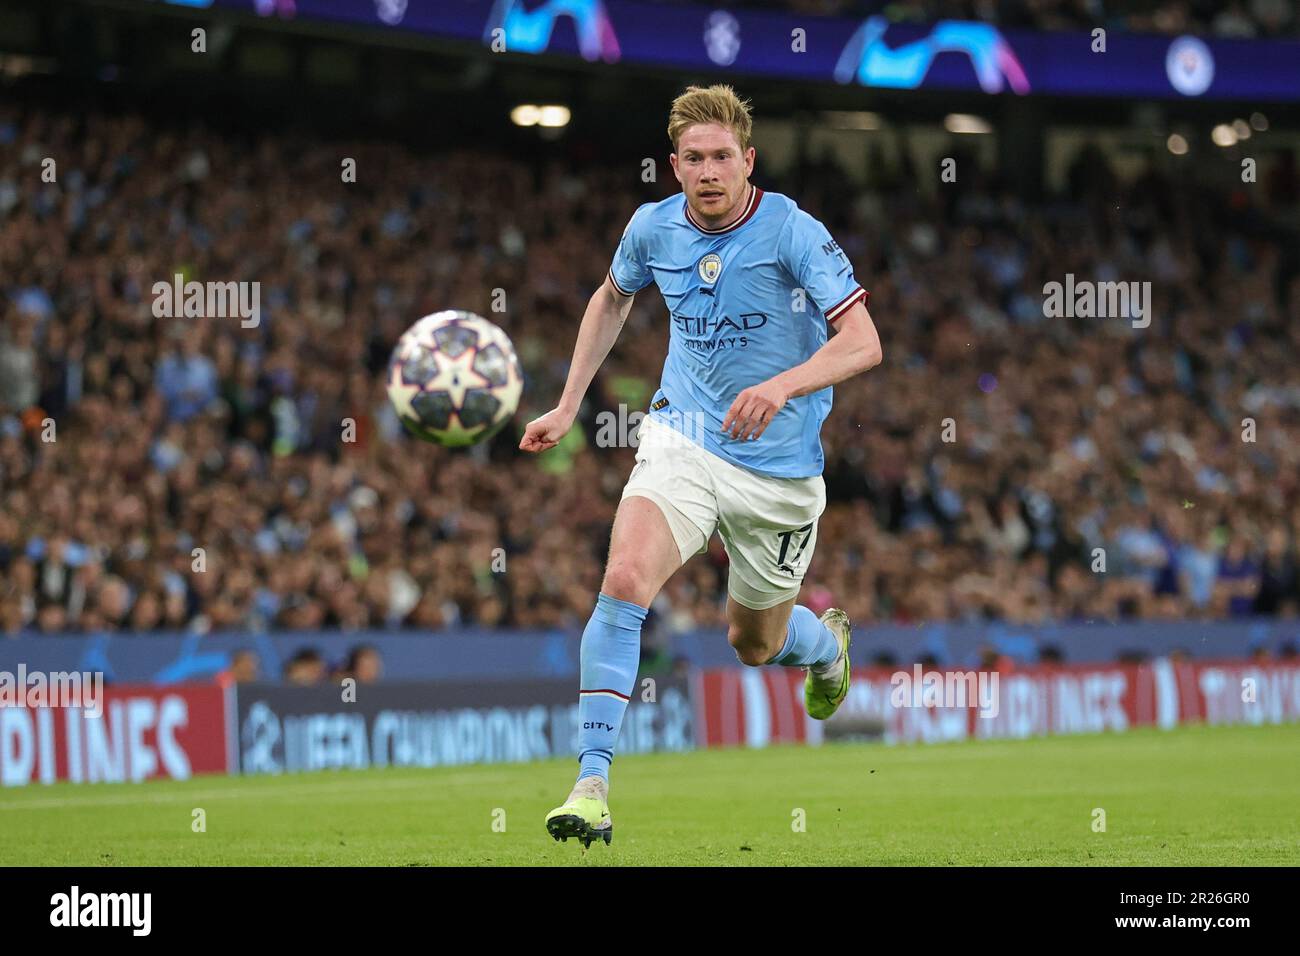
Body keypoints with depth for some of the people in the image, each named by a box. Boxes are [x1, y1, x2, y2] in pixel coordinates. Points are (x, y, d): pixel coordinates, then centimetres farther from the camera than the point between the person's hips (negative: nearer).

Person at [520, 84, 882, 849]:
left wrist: (783, 385, -40)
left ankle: (827, 642, 54)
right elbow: (614, 296, 21)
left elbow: (863, 342, -23)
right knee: (624, 580, -25)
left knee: (755, 645, 14)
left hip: (779, 468, -2)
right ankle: (593, 785, -24)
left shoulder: (792, 232, -17)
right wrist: (569, 405, 16)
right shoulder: (654, 227, -2)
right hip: (682, 439, 2)